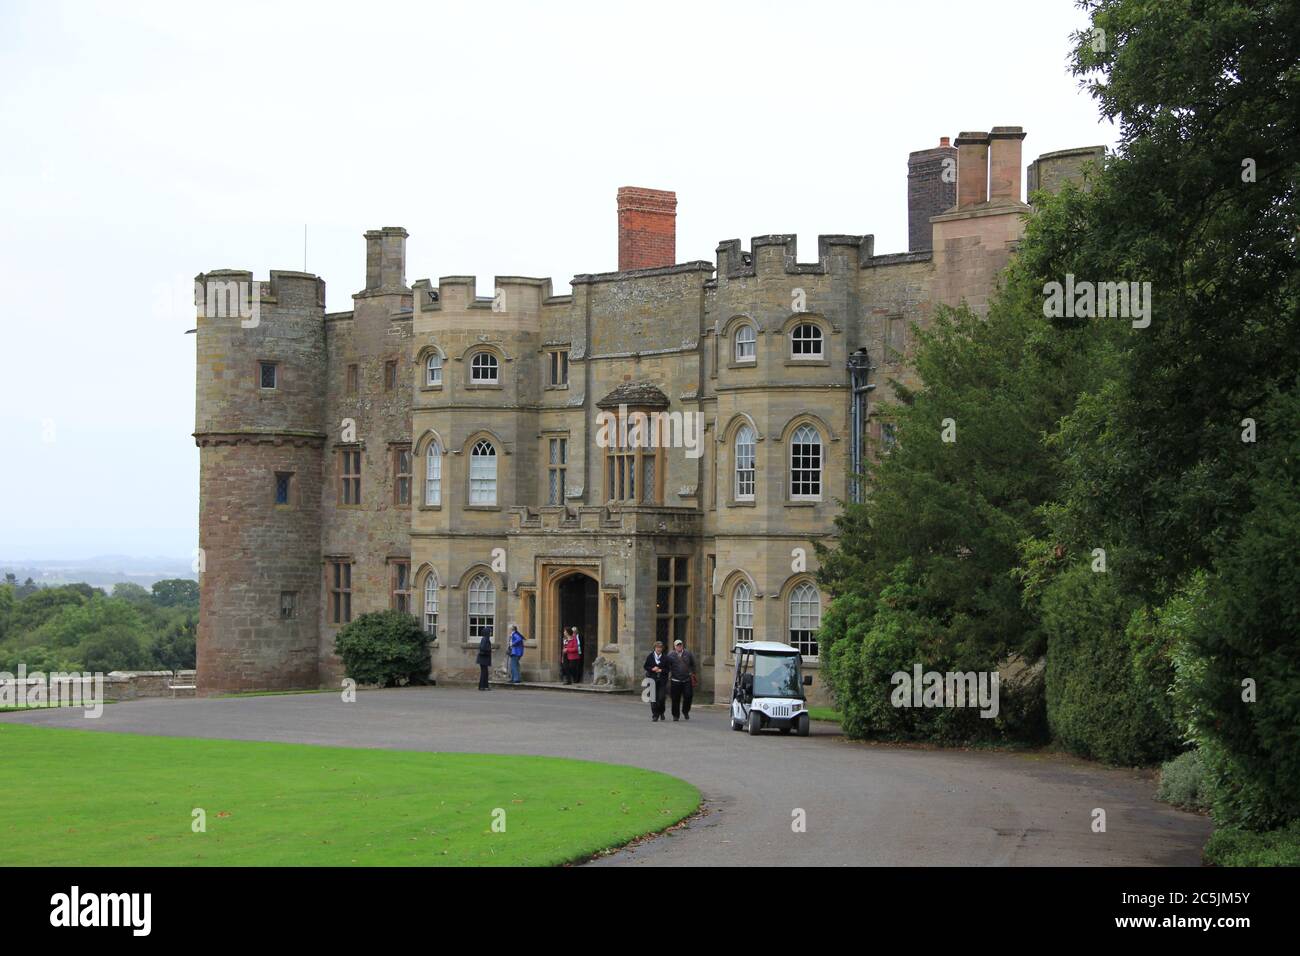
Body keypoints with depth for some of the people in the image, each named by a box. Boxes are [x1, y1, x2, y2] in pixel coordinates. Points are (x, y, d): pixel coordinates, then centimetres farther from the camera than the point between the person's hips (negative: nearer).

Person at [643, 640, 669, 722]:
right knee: (653, 698, -2)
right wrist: (652, 669, -11)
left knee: (662, 698, -5)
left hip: (662, 680, 0)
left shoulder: (665, 658, 4)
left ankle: (661, 712, 21)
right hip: (652, 679, 0)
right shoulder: (649, 656, 5)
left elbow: (667, 669, 5)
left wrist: (661, 670, -13)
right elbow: (646, 667, 6)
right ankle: (654, 715, 5)